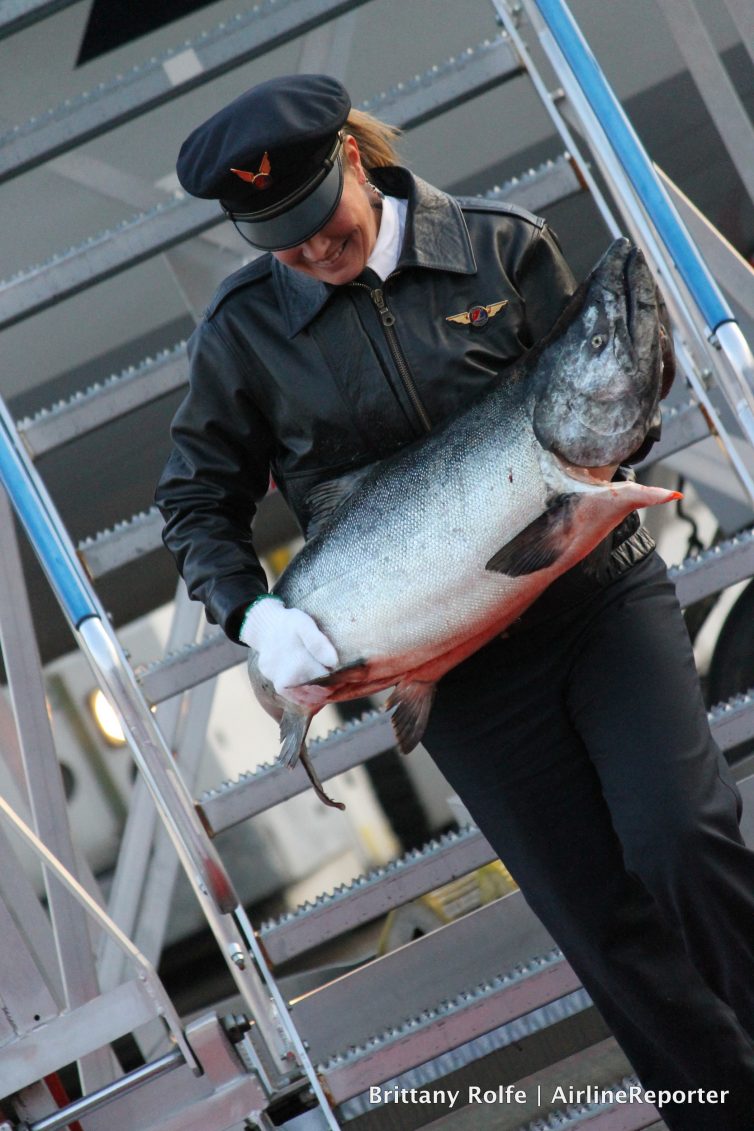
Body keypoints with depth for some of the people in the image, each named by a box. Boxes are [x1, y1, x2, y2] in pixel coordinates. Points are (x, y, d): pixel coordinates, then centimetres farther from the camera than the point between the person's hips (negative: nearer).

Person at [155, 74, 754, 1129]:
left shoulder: (501, 244, -4)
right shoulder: (243, 330, -3)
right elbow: (197, 502, 6)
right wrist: (254, 613, -11)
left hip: (597, 589, 0)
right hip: (462, 663, 1)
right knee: (604, 921, 2)